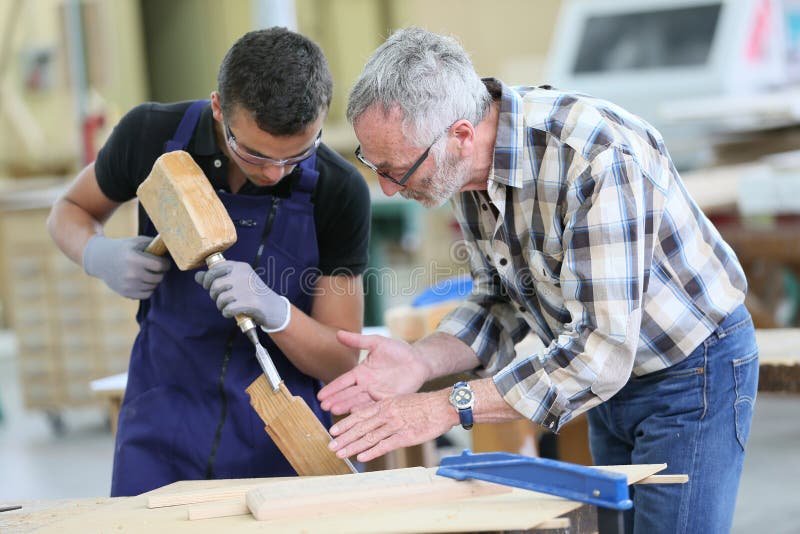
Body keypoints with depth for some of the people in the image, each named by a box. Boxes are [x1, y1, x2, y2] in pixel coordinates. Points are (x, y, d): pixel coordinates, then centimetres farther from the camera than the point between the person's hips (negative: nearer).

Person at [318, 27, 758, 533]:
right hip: (612, 377, 8)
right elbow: (502, 301, 4)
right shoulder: (469, 164, -9)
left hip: (690, 372, -8)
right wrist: (421, 361, -16)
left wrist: (446, 407, -33)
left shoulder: (598, 159, -35)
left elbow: (601, 353, -36)